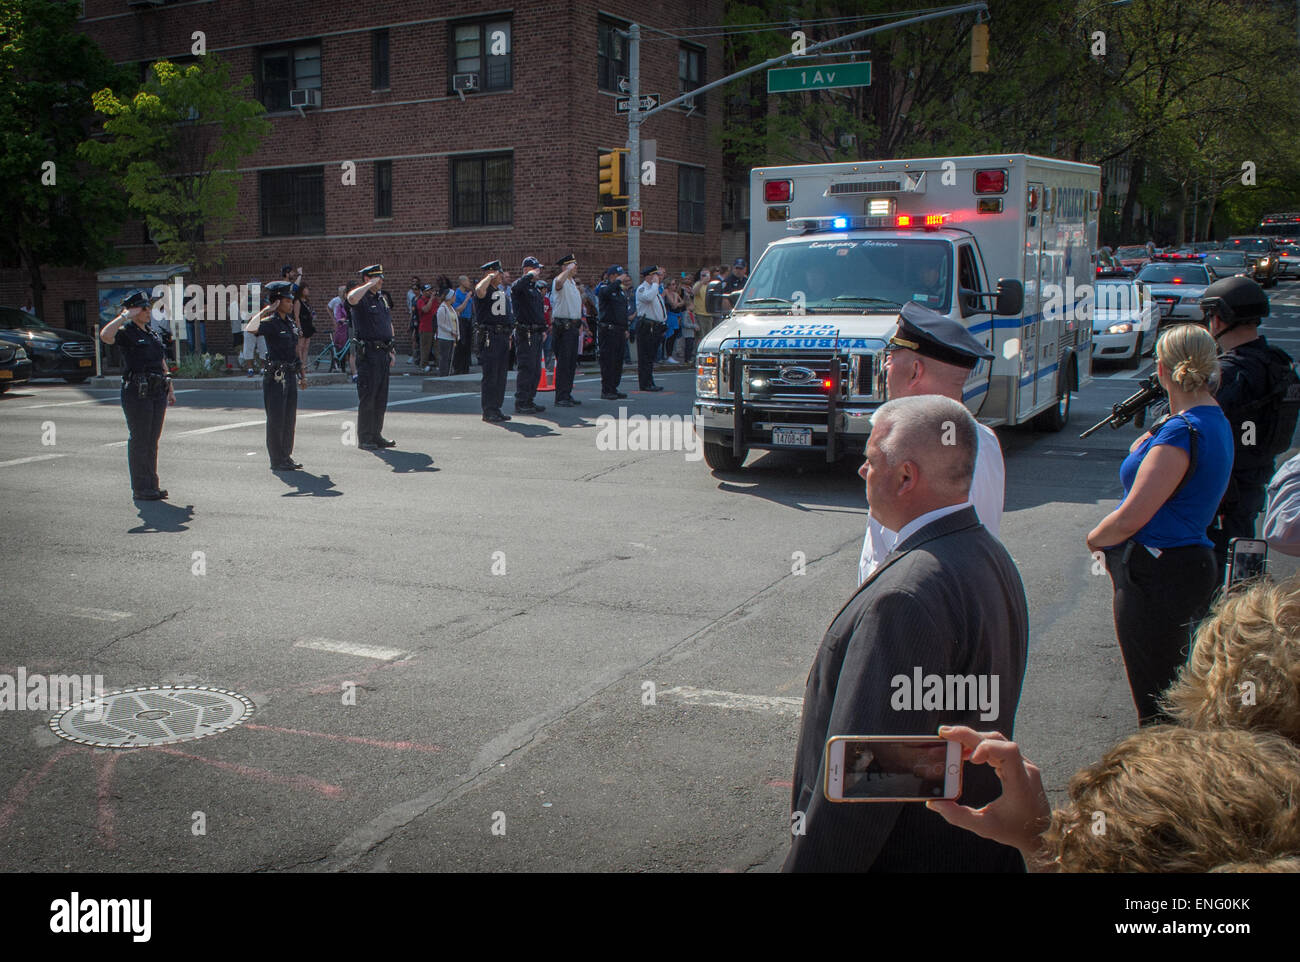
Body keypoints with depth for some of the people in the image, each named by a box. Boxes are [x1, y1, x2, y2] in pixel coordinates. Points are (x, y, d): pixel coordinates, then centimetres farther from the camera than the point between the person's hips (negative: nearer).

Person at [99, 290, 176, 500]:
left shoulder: (153, 334, 17)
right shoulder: (125, 333, -6)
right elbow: (105, 335, -29)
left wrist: (170, 389, 19)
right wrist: (124, 316, -20)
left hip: (157, 392, 7)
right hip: (136, 393, -7)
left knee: (152, 441, 11)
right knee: (139, 441, -3)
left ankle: (152, 485, 18)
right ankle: (140, 489, 2)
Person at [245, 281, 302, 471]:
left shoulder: (289, 321, 12)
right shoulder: (270, 322, -11)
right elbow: (251, 328, -32)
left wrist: (298, 373, 23)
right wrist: (266, 310, -25)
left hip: (290, 375, 8)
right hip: (275, 376, -8)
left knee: (289, 418, 12)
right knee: (276, 419, -1)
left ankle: (286, 456, 22)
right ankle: (276, 460, 5)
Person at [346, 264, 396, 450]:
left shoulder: (384, 298, 17)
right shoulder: (362, 298, -8)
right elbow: (352, 298, -34)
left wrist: (392, 350, 18)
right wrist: (370, 285, -21)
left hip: (384, 353, 8)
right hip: (368, 352, -8)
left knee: (381, 398, 11)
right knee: (367, 397, -4)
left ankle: (376, 435, 19)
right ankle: (364, 439, 2)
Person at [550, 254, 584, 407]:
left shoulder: (572, 282, 20)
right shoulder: (559, 281, -10)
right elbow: (559, 282, -38)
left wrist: (580, 324, 23)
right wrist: (569, 269, -33)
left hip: (573, 325, 9)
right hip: (563, 326, -9)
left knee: (572, 362, 11)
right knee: (563, 362, -9)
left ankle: (567, 395, 18)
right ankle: (560, 398, -6)